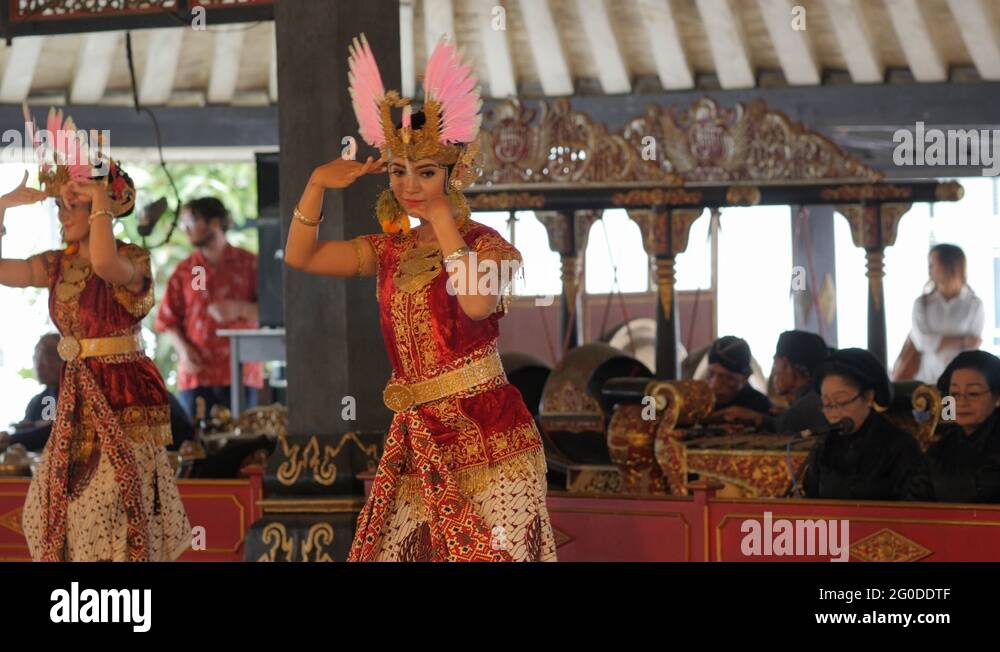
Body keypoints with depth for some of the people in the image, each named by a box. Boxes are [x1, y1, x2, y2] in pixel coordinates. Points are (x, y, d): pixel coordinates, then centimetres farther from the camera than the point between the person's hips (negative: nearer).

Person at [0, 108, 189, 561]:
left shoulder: (132, 260, -12)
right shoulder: (58, 266, 9)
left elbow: (104, 263, -36)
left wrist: (101, 201, -24)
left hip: (122, 396, -7)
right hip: (76, 396, 7)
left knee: (112, 505, -6)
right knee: (64, 503, 10)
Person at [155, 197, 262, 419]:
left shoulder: (248, 264, 7)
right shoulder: (184, 271, 14)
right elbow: (168, 320, 12)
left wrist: (239, 309, -15)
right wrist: (183, 349, -5)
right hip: (196, 374, 2)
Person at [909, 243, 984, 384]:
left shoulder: (974, 305, -3)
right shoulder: (922, 303, 4)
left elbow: (972, 351, -7)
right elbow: (923, 342, -8)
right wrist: (963, 341, -11)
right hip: (927, 381, 2)